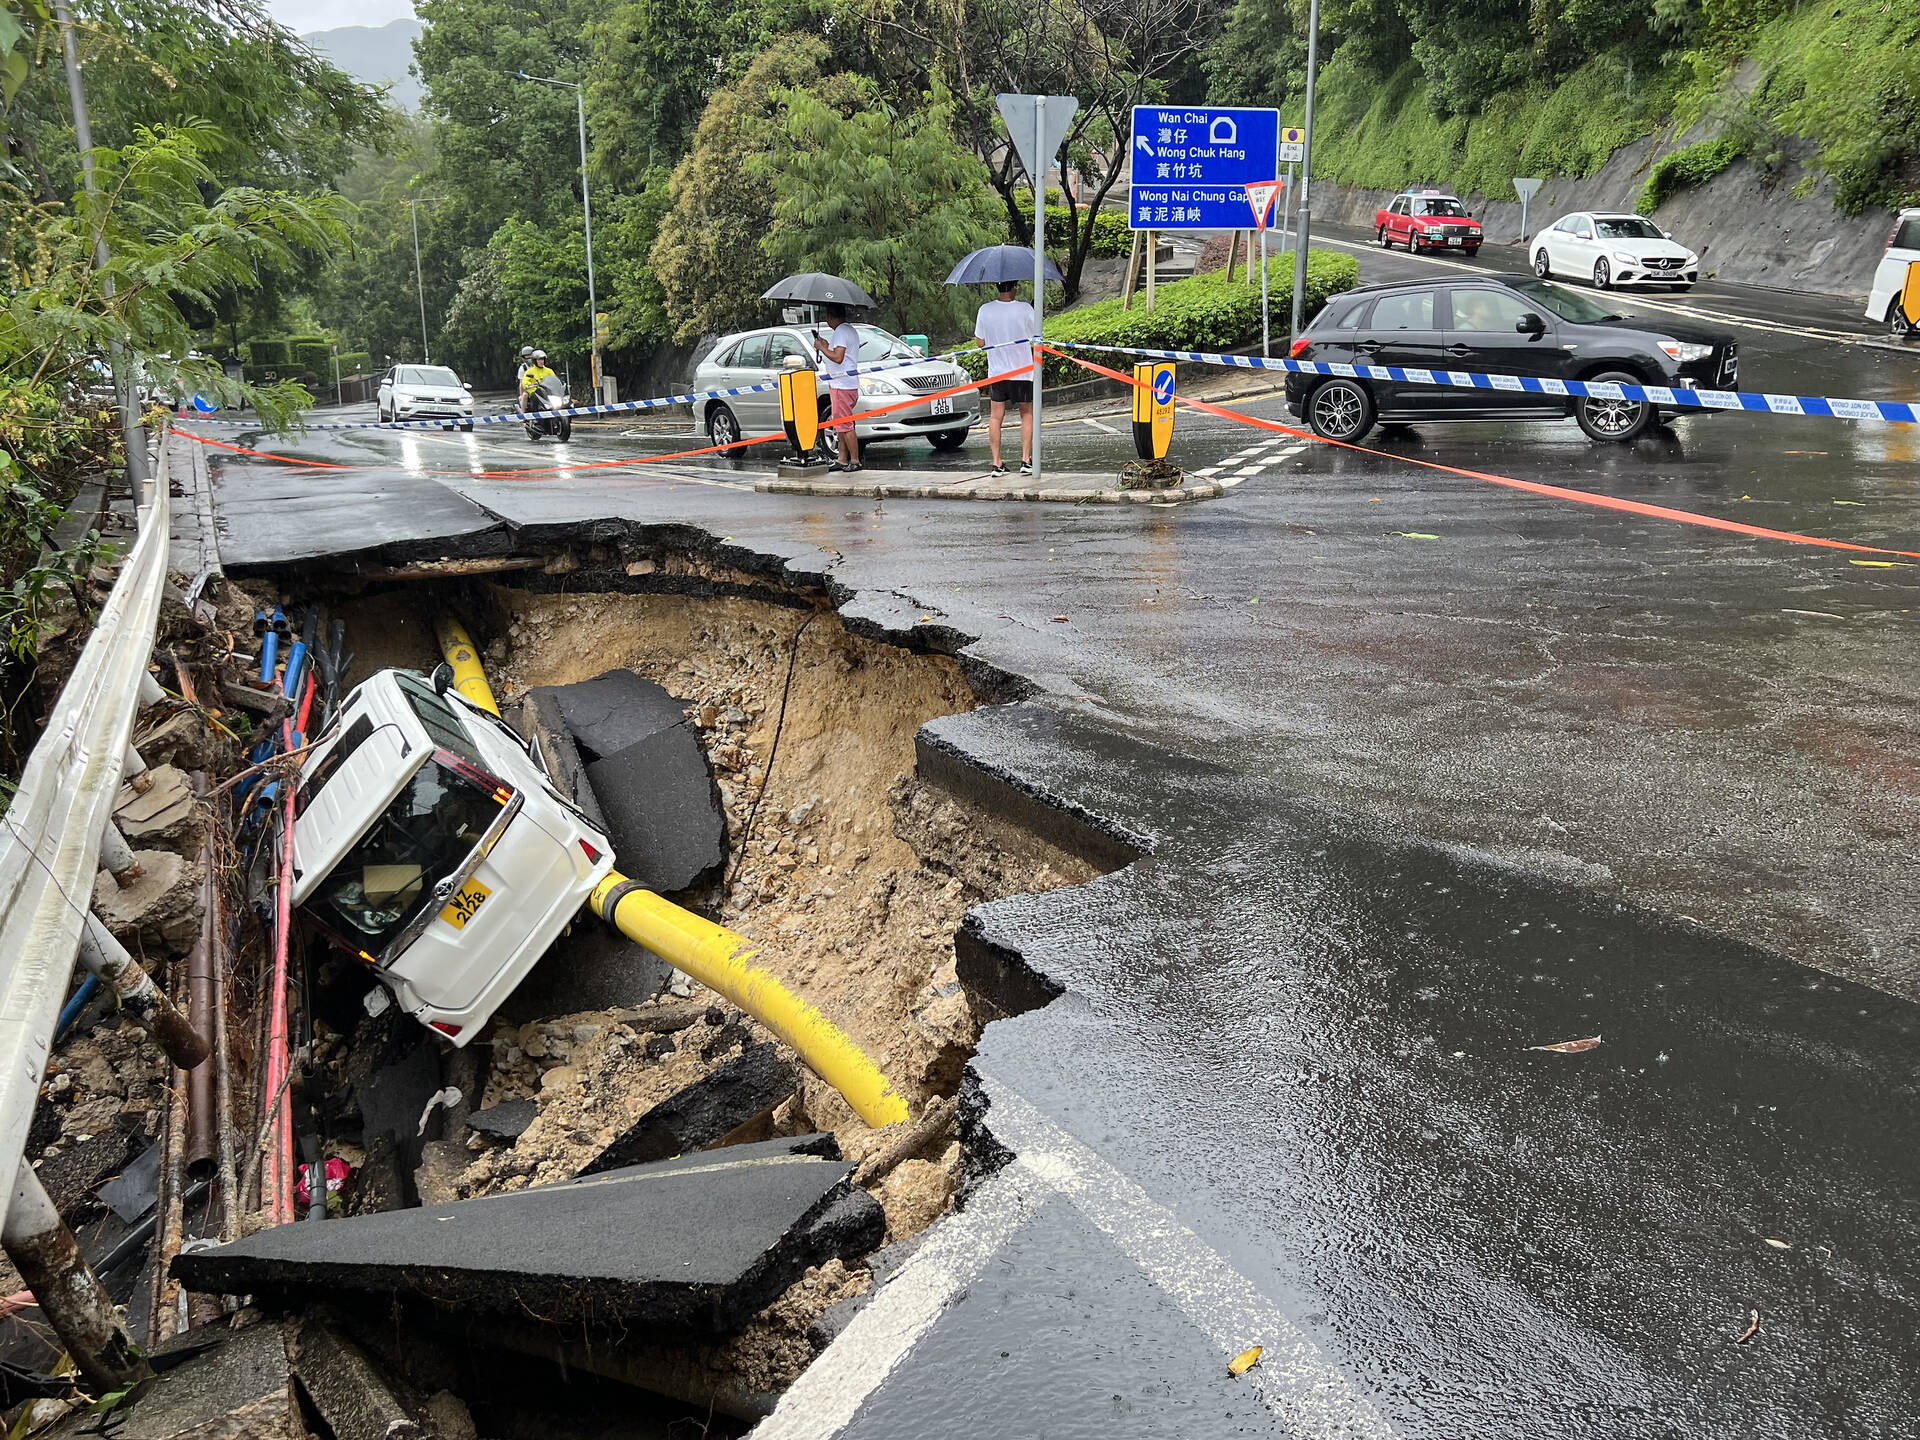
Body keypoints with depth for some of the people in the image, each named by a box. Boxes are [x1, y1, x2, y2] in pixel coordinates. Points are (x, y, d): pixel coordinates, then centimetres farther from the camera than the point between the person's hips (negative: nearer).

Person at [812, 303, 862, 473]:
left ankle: (855, 461, -6)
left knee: (844, 425, -9)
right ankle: (842, 460, 15)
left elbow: (838, 358, -23)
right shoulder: (850, 330, 18)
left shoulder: (841, 332, -14)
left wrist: (821, 347, -11)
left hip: (842, 385, -11)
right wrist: (827, 346, 20)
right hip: (844, 384, 11)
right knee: (841, 425, 12)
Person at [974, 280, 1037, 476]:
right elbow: (1036, 338, -5)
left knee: (996, 416, 8)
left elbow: (981, 341, 3)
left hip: (996, 371, 2)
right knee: (1027, 414, 12)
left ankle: (997, 463, 4)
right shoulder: (1024, 309, -11)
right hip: (1022, 371, -2)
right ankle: (1025, 459, 4)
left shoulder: (985, 310, -5)